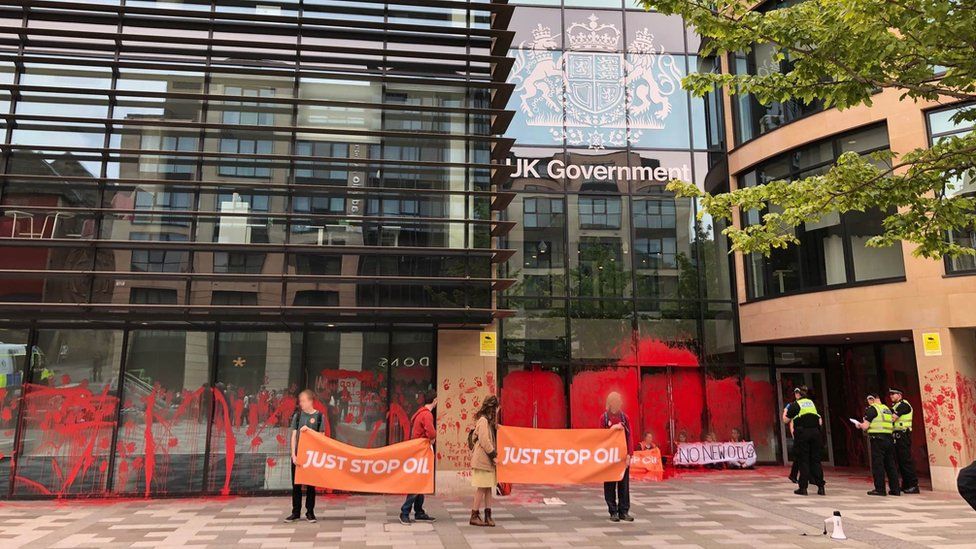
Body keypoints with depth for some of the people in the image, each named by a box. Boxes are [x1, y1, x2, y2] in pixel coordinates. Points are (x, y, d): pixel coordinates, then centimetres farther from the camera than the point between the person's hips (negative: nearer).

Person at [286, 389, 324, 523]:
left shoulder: (318, 415, -3)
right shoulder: (298, 415, 3)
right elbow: (294, 435, 0)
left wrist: (309, 430, -18)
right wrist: (293, 454, -8)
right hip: (298, 453, 2)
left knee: (311, 483, 6)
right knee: (296, 483, 7)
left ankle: (310, 512, 16)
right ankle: (296, 512, 18)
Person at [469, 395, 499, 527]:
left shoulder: (487, 421, 17)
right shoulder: (483, 420, -15)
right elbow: (484, 441, -19)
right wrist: (494, 454, -13)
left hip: (486, 460, 10)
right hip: (482, 460, -10)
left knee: (488, 488, 9)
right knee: (481, 488, -4)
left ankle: (488, 515, 13)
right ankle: (474, 516, 3)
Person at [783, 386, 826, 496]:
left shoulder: (795, 404, -1)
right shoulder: (812, 403, 15)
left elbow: (786, 420, 5)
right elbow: (820, 420, 18)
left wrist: (785, 411, 23)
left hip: (802, 433, -4)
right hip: (815, 432, 4)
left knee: (803, 461, 0)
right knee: (816, 460, 8)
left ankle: (803, 487, 0)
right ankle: (821, 487, 4)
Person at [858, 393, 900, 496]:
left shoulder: (871, 409, -6)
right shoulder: (888, 409, 17)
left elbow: (865, 427, -10)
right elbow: (892, 425, 22)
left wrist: (860, 425, 11)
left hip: (878, 439, -7)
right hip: (889, 438, 7)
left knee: (878, 464, -2)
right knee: (890, 464, 12)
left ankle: (880, 489, -1)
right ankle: (895, 489, 14)